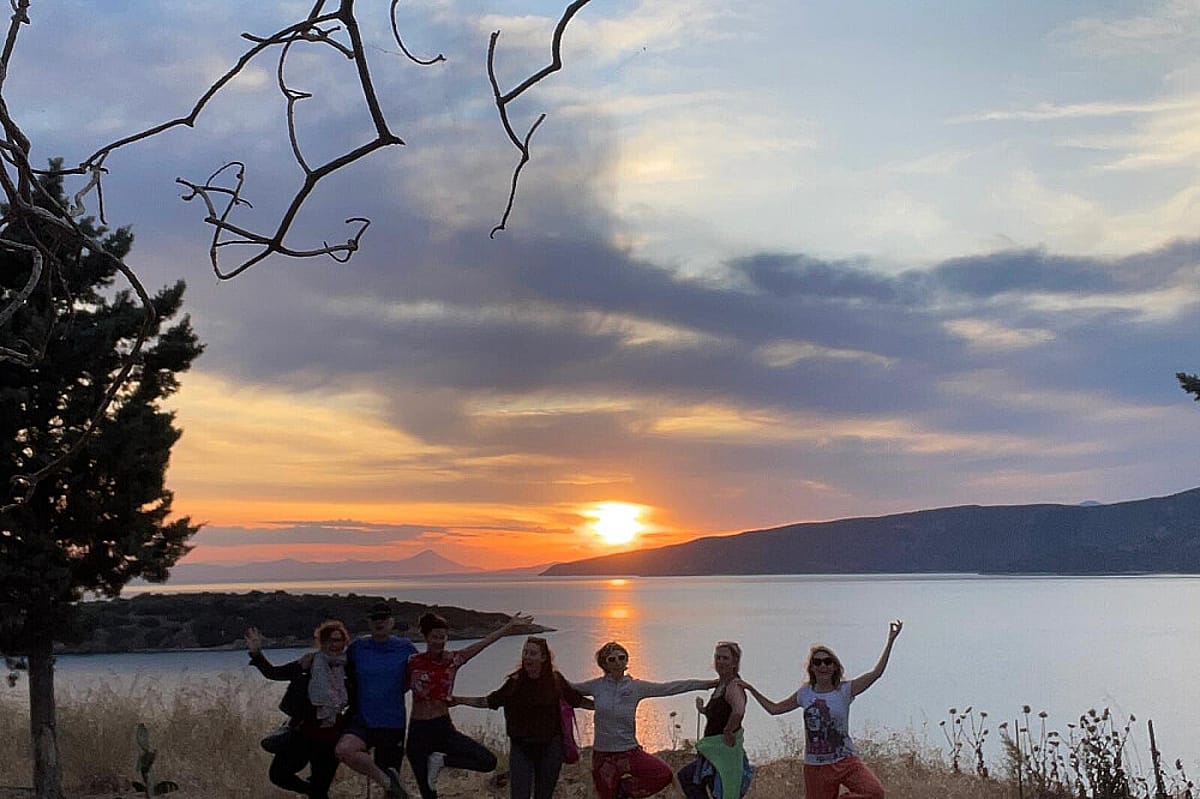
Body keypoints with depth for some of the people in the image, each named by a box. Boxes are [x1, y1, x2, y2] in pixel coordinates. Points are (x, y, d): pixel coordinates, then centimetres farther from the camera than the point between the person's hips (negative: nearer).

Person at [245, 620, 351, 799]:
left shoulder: (348, 668, -3)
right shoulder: (309, 663, -5)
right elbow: (273, 673, -4)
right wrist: (256, 653, -15)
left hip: (330, 737, -1)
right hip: (303, 732, 1)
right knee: (278, 774, -2)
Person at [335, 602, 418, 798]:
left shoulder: (405, 648, 0)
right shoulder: (357, 648, 2)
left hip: (393, 723, 0)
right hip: (362, 719, 0)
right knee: (344, 750, -32)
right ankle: (387, 781, -15)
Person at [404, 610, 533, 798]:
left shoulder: (453, 659, 2)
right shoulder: (413, 662, -4)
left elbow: (485, 642, 6)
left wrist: (510, 625, 8)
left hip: (444, 728, 3)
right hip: (418, 731, -3)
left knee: (489, 762, -11)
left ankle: (441, 760, 4)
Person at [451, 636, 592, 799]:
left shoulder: (555, 680, -6)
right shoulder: (515, 682, -7)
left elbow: (578, 701, 6)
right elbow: (489, 701, 1)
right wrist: (459, 700, -5)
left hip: (550, 747, 1)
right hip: (521, 748, -1)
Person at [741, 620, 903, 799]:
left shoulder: (844, 691, -4)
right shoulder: (805, 693, 4)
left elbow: (876, 673, -13)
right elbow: (774, 708, 17)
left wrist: (890, 641, -18)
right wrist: (751, 689, 13)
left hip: (845, 761, -2)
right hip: (815, 766, 2)